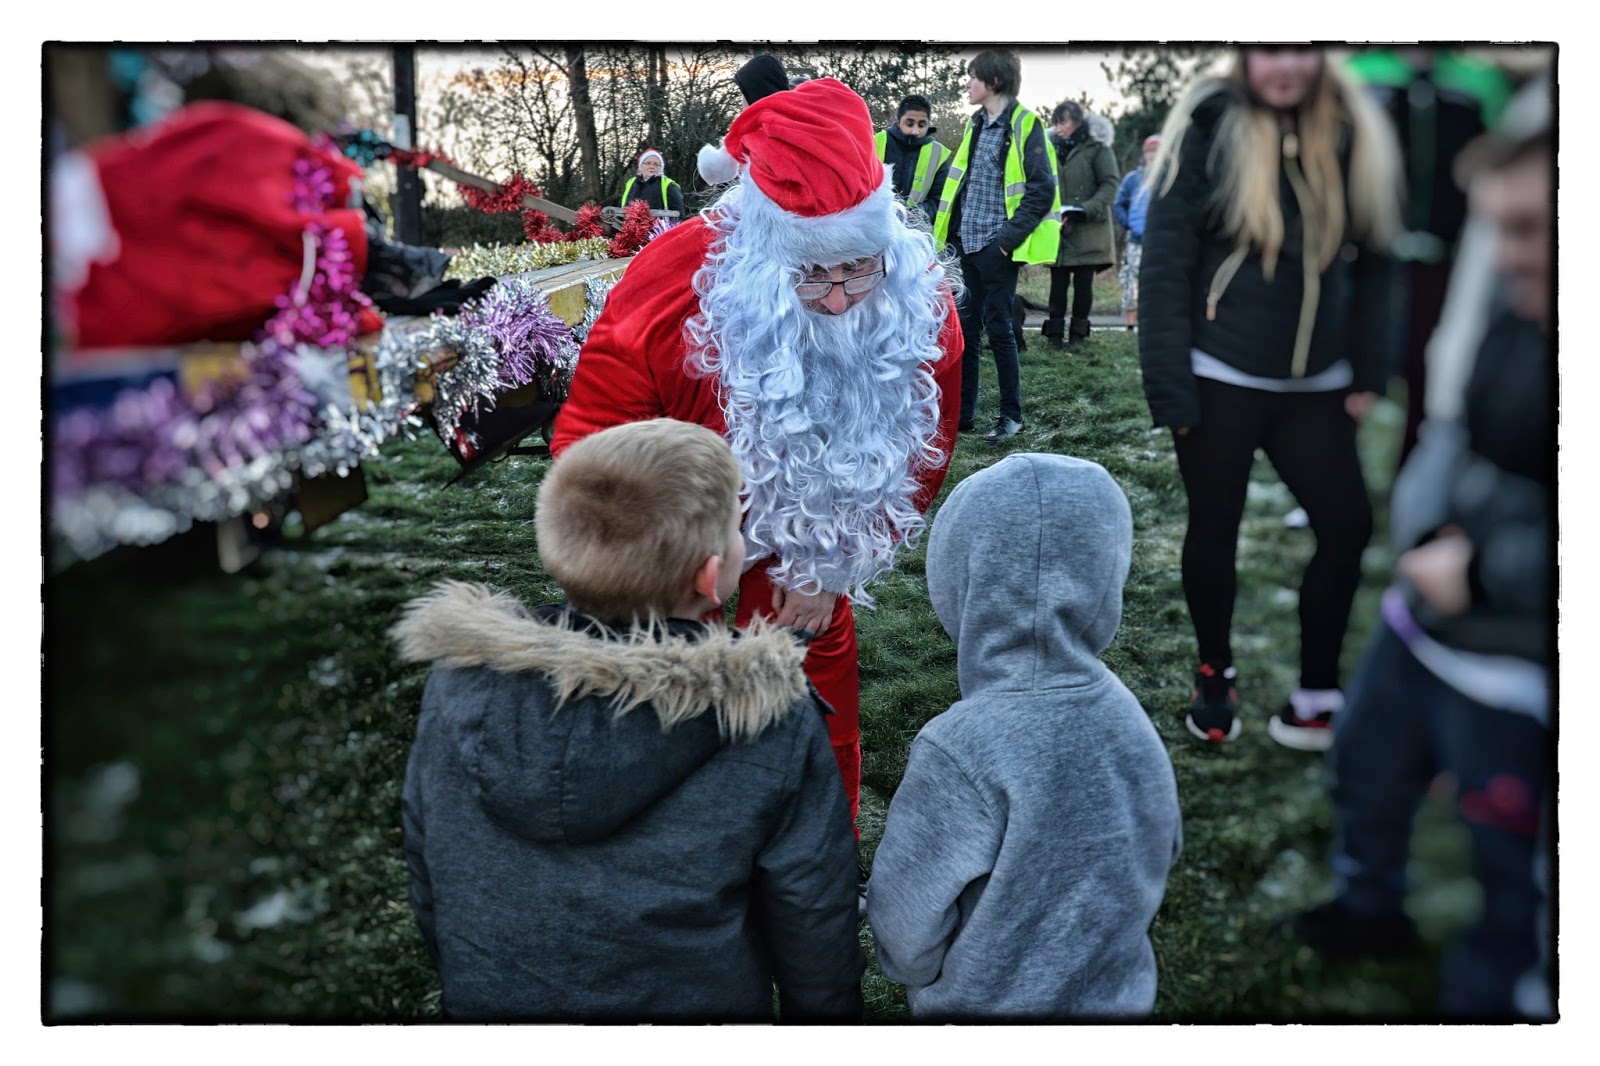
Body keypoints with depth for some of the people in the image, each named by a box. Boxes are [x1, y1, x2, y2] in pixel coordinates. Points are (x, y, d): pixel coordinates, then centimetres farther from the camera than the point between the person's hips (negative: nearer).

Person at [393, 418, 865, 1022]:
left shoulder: (459, 681, -19)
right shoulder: (775, 728, -28)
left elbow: (429, 889, -5)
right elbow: (818, 949, -16)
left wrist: (469, 985, 13)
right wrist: (828, 1016, 4)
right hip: (693, 1007, -2)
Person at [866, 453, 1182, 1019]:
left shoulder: (959, 750, -32)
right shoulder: (1122, 711, -14)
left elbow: (907, 927, -22)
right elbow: (1161, 850, 2)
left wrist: (917, 973, 0)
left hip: (990, 1003, -5)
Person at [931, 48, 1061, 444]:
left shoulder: (1024, 125, -11)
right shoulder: (977, 124, 12)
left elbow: (1042, 188, -16)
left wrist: (1011, 237, -18)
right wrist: (950, 229, 12)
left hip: (996, 246, -8)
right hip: (967, 243, 8)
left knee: (998, 327, -1)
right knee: (966, 326, 11)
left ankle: (1012, 415, 10)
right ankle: (962, 410, 19)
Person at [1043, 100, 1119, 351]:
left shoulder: (1097, 148, -3)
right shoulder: (1053, 148, 11)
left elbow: (1110, 185, -8)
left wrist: (1085, 210, -17)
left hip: (1088, 230, -3)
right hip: (1058, 229, 3)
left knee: (1083, 283, 3)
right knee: (1058, 283, 3)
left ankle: (1078, 334, 11)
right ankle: (1054, 334, 8)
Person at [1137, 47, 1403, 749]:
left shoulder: (1351, 133, 3)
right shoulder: (1210, 129, -10)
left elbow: (1373, 262, 9)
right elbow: (1164, 265, -11)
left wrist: (1369, 373, 3)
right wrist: (1171, 389, -13)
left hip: (1317, 385, 4)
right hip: (1219, 380, -4)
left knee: (1347, 524, -1)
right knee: (1215, 529, 8)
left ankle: (1318, 690, 14)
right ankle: (1215, 672, 29)